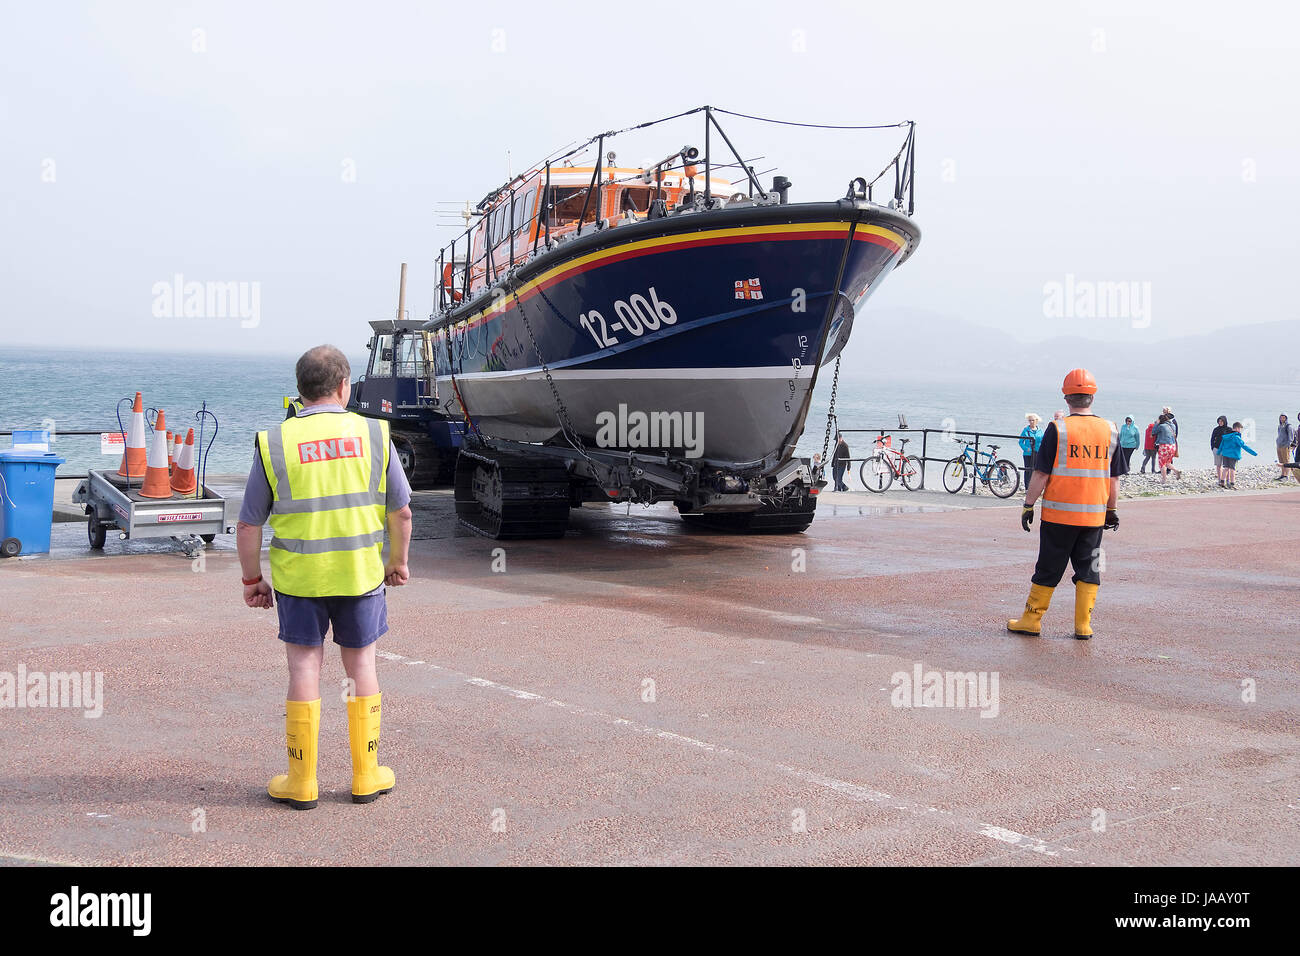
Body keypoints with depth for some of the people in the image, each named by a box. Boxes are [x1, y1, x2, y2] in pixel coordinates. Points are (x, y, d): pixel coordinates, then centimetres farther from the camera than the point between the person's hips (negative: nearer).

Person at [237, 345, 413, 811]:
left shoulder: (274, 443, -6)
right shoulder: (373, 434, -4)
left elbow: (248, 526, -3)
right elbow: (401, 512, 1)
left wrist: (252, 580, 10)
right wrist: (398, 562, 17)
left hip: (298, 578, -1)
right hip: (361, 575, 1)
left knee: (304, 669, 9)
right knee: (361, 667, 13)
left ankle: (302, 782, 17)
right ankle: (366, 776, 22)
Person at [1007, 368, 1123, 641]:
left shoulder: (1057, 429, -9)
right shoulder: (1110, 430, 3)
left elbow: (1041, 474, -9)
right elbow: (1114, 478, 8)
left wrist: (1028, 505, -1)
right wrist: (1112, 510, 18)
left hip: (1059, 514, -3)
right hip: (1094, 516, 3)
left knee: (1048, 569, 6)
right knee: (1088, 570, 10)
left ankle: (1032, 620, 14)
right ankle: (1083, 626, 10)